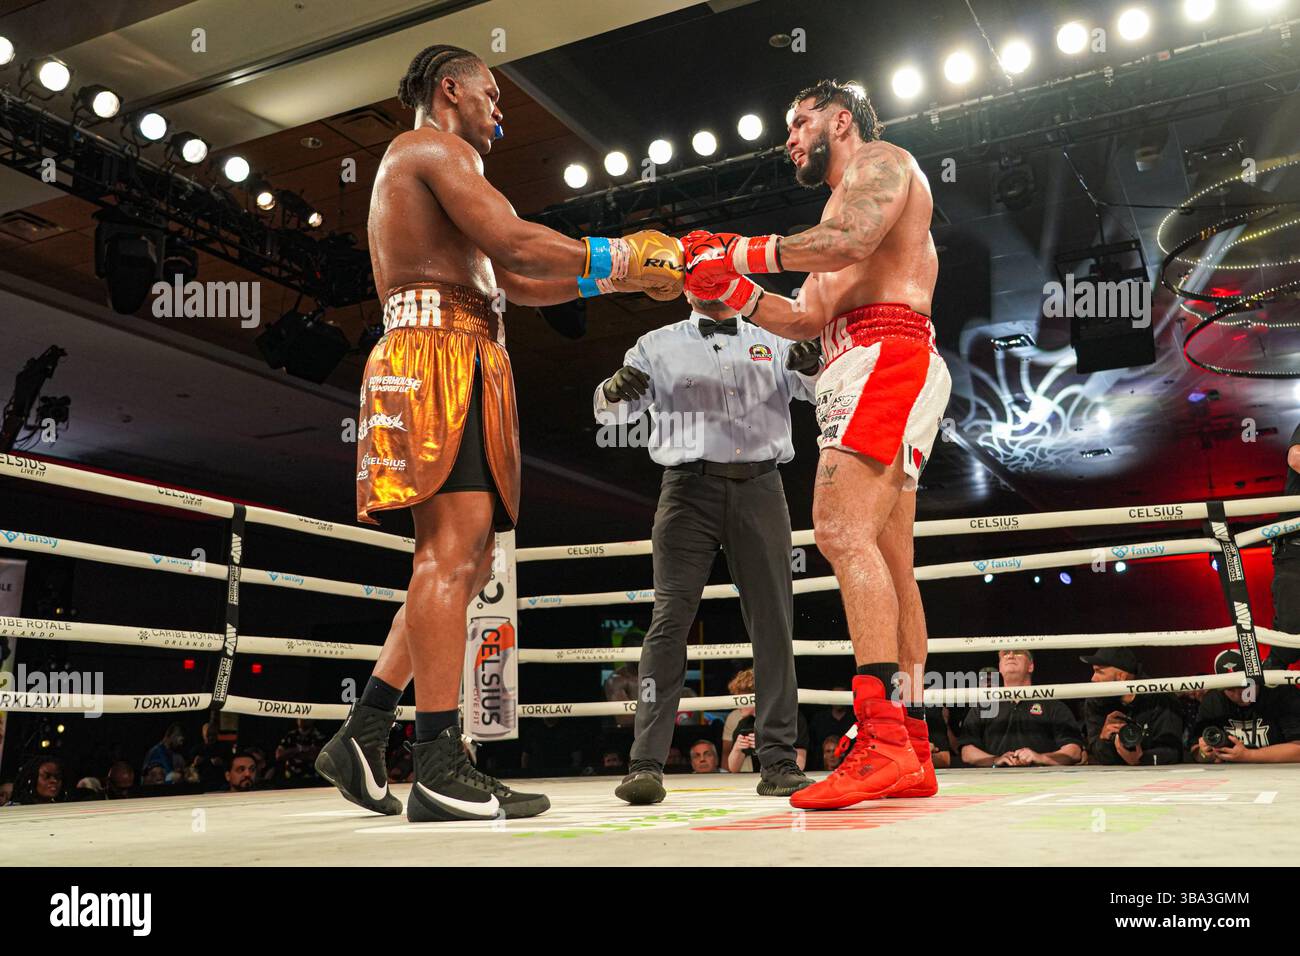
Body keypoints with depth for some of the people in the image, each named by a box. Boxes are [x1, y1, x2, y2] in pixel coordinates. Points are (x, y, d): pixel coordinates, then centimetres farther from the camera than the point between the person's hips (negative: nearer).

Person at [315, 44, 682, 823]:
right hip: (441, 354, -10)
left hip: (463, 366, 10)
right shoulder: (433, 147, 1)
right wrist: (609, 259, -1)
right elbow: (514, 244, -14)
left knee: (463, 562, 7)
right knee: (453, 549, -18)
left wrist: (603, 281, 21)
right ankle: (441, 770, -21)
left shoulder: (419, 168, 33)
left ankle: (362, 740, 9)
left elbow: (515, 282, 28)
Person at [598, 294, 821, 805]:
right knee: (670, 619, -10)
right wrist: (616, 389, -21)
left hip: (759, 489, 2)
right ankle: (646, 764, -10)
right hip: (690, 488, -2)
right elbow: (609, 411, 3)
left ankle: (779, 763, 8)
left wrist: (812, 367, -19)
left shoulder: (774, 345, 17)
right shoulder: (659, 346, 13)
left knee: (773, 624, 1)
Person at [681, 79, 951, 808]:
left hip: (888, 355, -10)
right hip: (862, 370, 10)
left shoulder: (880, 160, 7)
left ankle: (882, 739, -31)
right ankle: (912, 756, 3)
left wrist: (747, 250, -7)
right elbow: (805, 319, 25)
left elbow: (852, 240, -15)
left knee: (844, 529, -24)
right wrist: (733, 288, 12)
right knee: (886, 559, 3)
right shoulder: (845, 205, 34)